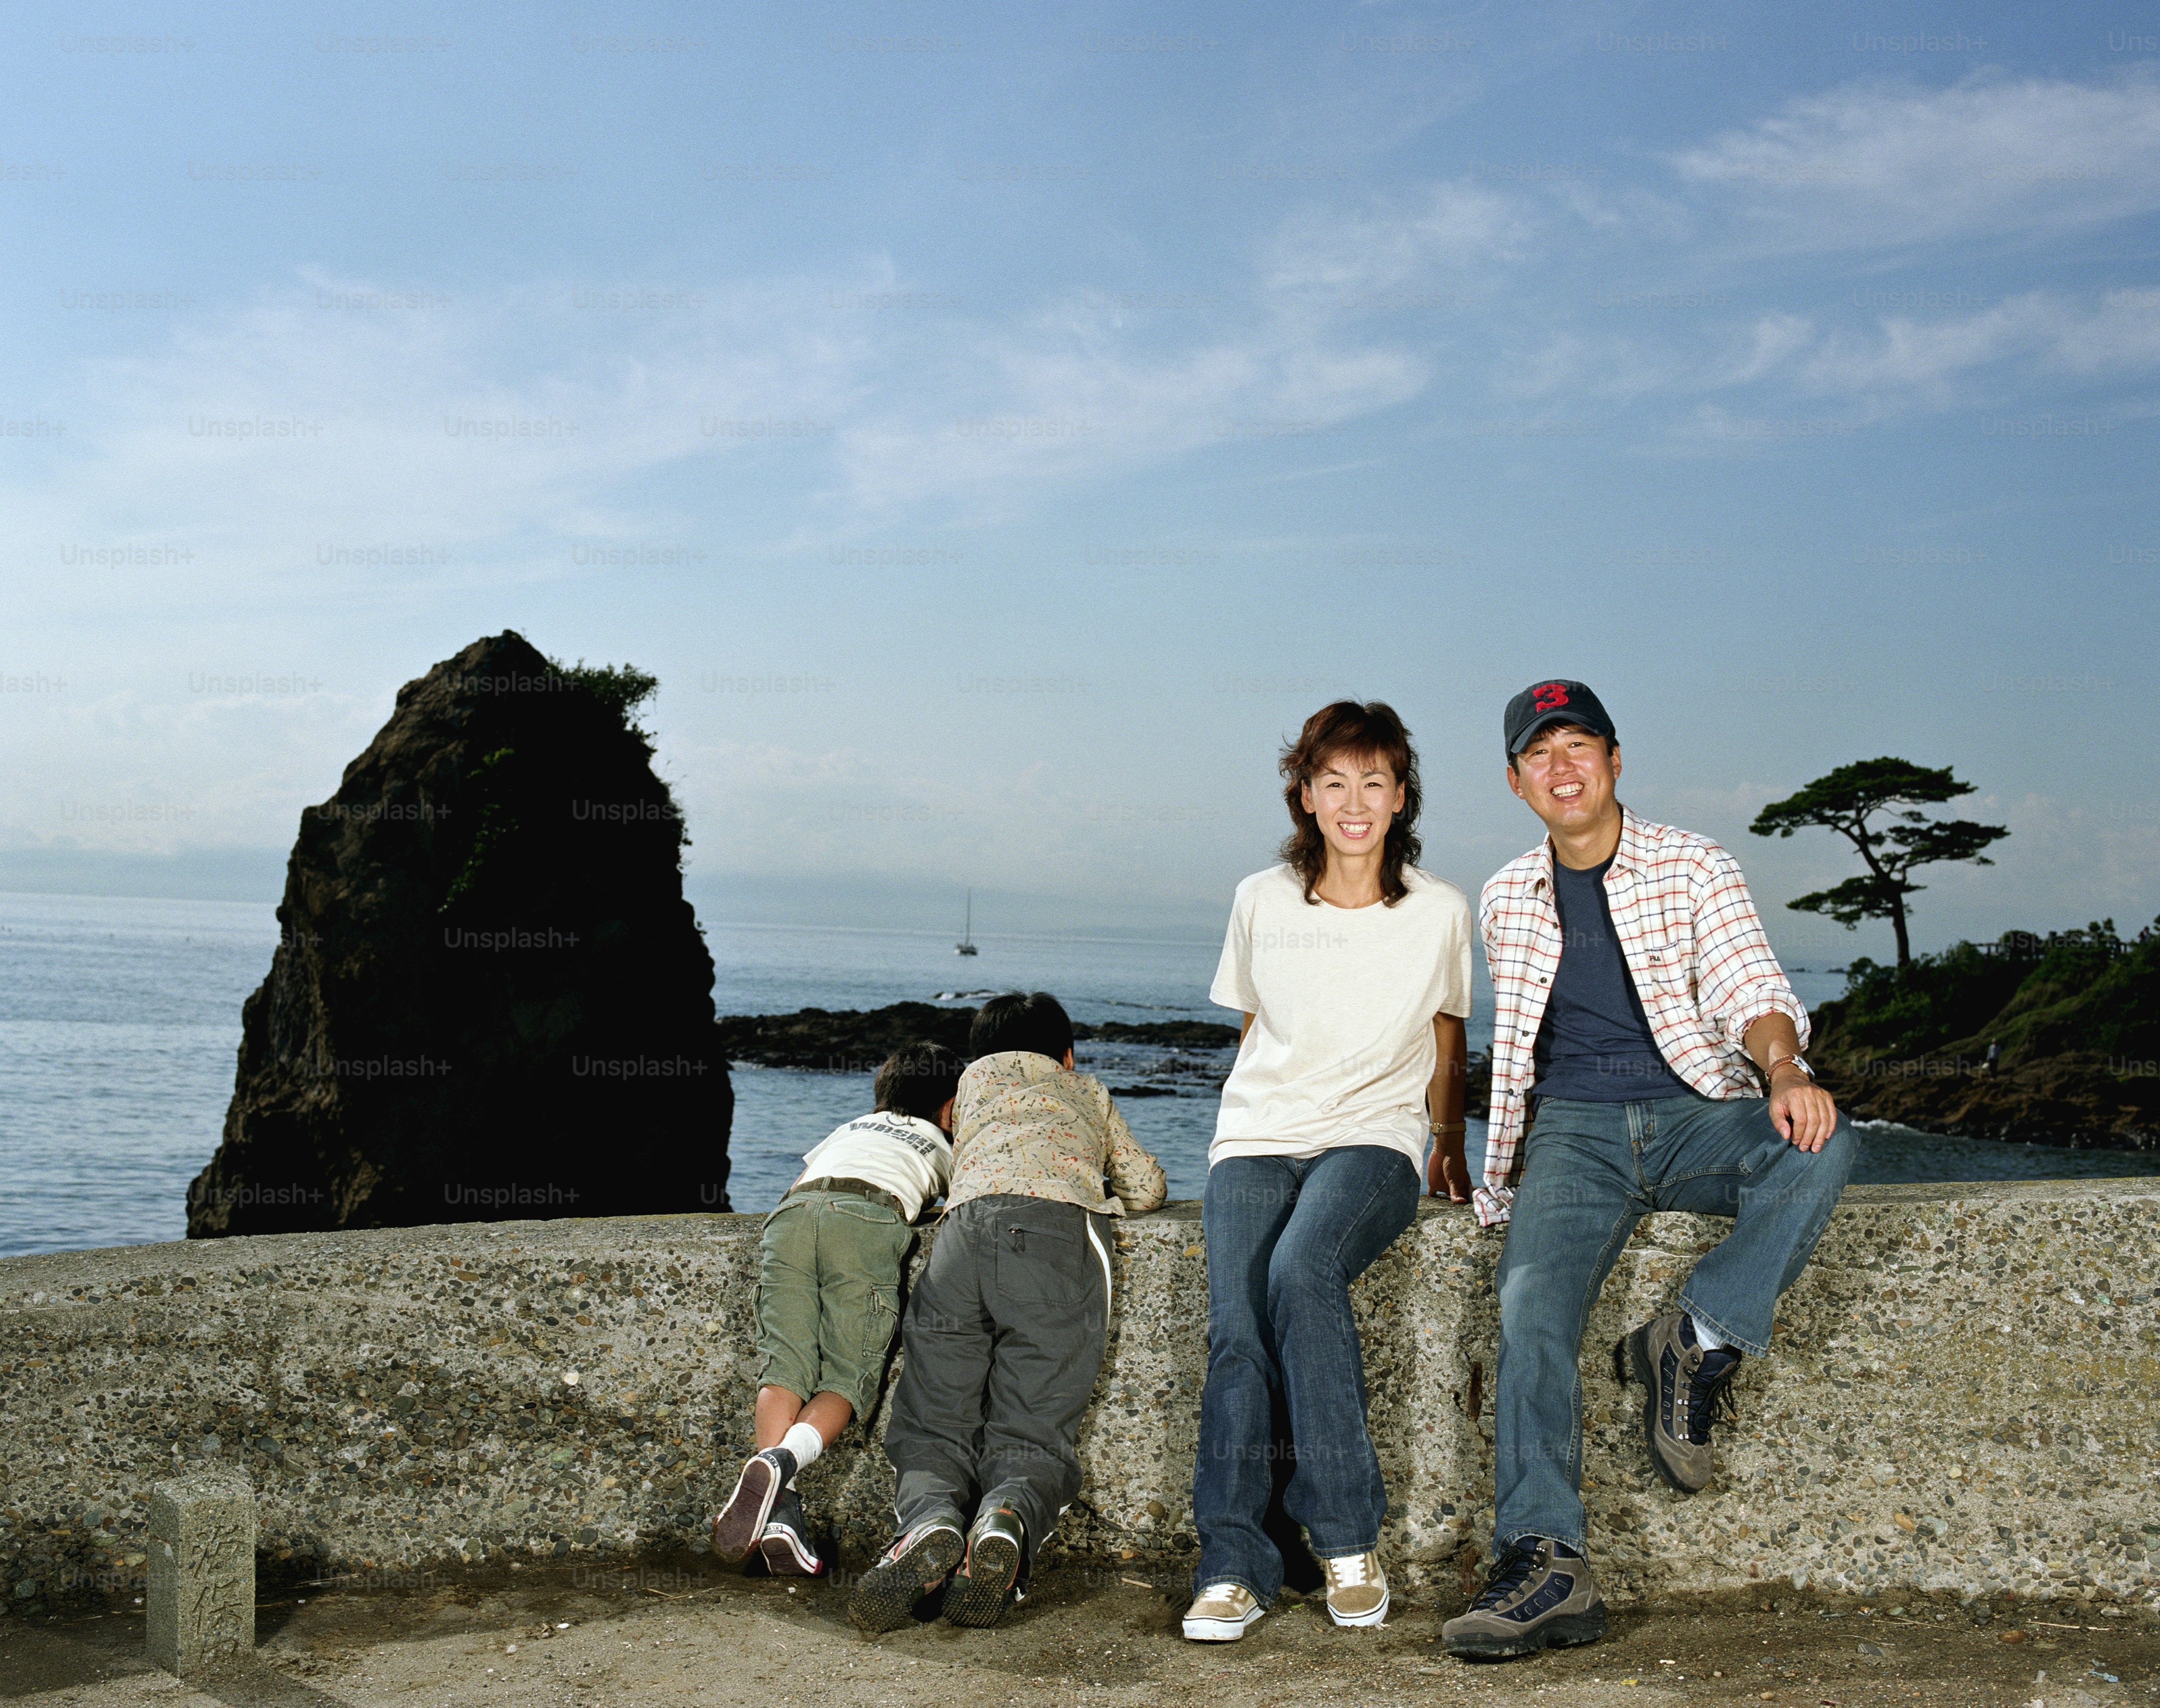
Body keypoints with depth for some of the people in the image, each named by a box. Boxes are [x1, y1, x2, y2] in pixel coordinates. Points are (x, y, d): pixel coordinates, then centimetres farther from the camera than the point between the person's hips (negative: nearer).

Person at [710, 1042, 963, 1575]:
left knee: (786, 1365, -8)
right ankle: (780, 1463, -32)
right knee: (848, 1376, -3)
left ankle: (778, 1512, -29)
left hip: (789, 1213, 3)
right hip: (868, 1217, -3)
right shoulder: (942, 1146, 35)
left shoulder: (850, 1127, 43)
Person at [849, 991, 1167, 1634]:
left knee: (932, 1429, 4)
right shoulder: (1088, 1093, 38)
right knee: (1031, 1437, -1)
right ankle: (1008, 1519, -36)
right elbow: (1146, 1187, 35)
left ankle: (930, 1518, -30)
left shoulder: (976, 1077, 38)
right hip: (1063, 1240, 0)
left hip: (968, 1225, 1)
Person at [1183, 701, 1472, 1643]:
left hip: (1373, 1141, -2)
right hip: (1256, 1140, 2)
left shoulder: (1440, 912, 6)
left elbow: (1445, 1047, 19)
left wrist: (1449, 1150, 21)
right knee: (1236, 1329, -24)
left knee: (1301, 1272, -33)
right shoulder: (1261, 902, 8)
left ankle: (1349, 1540, -24)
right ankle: (1232, 1567, -19)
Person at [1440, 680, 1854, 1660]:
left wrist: (1784, 1071, -27)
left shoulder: (1693, 868, 6)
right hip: (1572, 1129, 1)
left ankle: (1697, 1343, -26)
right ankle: (1544, 1564, -34)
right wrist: (1511, 1150, 17)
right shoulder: (1504, 900, 16)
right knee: (1532, 1302, -27)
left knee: (1820, 1140, -34)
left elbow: (1746, 988, -6)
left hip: (1701, 1113, -1)